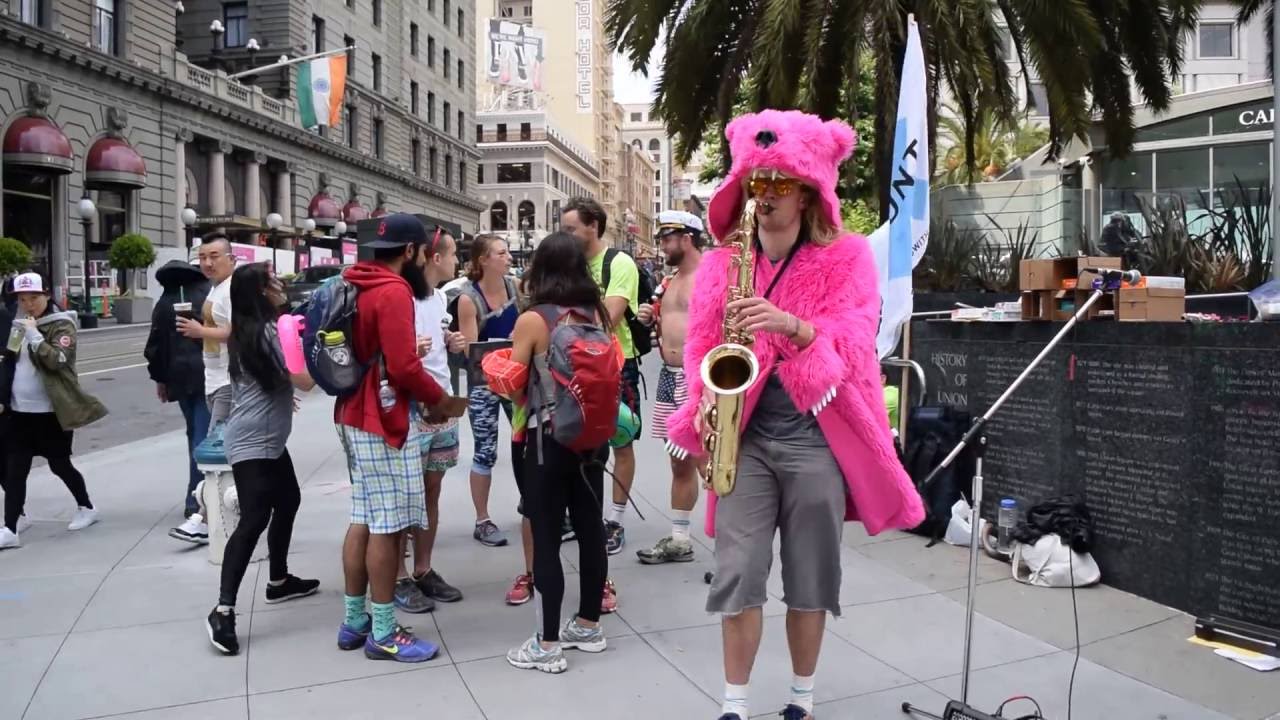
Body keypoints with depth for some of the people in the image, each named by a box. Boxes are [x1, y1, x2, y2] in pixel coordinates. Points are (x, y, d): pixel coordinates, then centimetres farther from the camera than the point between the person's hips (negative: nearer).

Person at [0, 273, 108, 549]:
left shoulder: (61, 324, -8)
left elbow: (58, 361, -22)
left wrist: (34, 334, -24)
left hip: (50, 412, -6)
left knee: (59, 465, 6)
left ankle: (86, 508, 27)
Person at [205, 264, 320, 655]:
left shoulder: (247, 330, 13)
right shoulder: (268, 331, -17)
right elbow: (305, 380, -16)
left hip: (267, 439, 10)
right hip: (252, 443, -10)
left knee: (287, 502, 18)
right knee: (254, 520, -14)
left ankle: (278, 581, 31)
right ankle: (223, 610, -16)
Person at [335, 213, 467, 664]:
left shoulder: (357, 287, 13)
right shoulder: (394, 291, -17)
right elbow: (403, 368, -23)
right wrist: (440, 400, -8)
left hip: (354, 416, 10)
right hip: (383, 422, -10)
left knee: (364, 521, 14)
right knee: (387, 527, -3)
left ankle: (354, 622, 22)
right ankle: (384, 634, 5)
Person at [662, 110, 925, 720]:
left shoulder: (845, 257, -1)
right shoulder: (721, 262, 6)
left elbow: (852, 342, -13)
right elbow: (700, 347, 7)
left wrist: (791, 325, -30)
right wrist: (707, 405, -11)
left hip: (816, 437, -1)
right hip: (745, 436, 2)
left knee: (810, 579, 9)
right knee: (737, 574, -1)